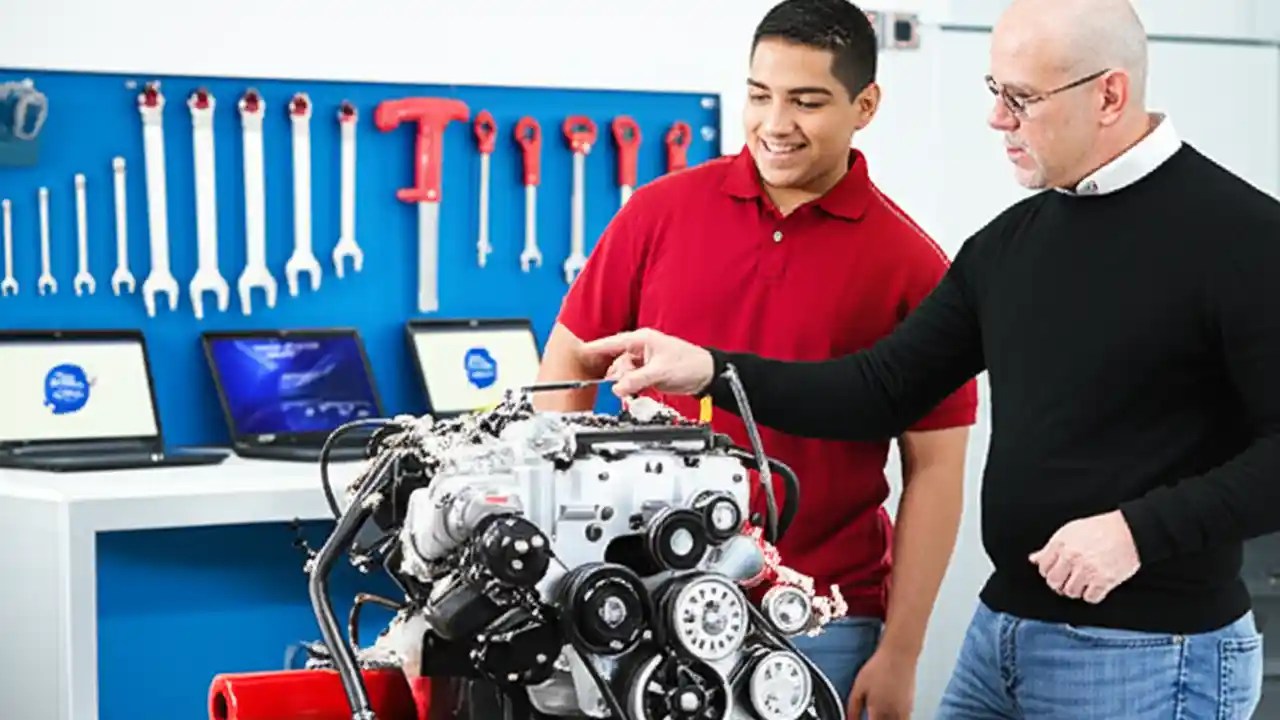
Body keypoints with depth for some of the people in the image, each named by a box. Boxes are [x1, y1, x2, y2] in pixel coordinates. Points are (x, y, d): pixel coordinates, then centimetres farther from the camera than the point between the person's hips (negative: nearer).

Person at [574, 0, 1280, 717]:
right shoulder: (1009, 241, 11)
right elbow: (883, 392, 10)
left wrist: (1142, 529, -22)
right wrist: (714, 372, -1)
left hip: (1152, 654, -7)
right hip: (1000, 631, 7)